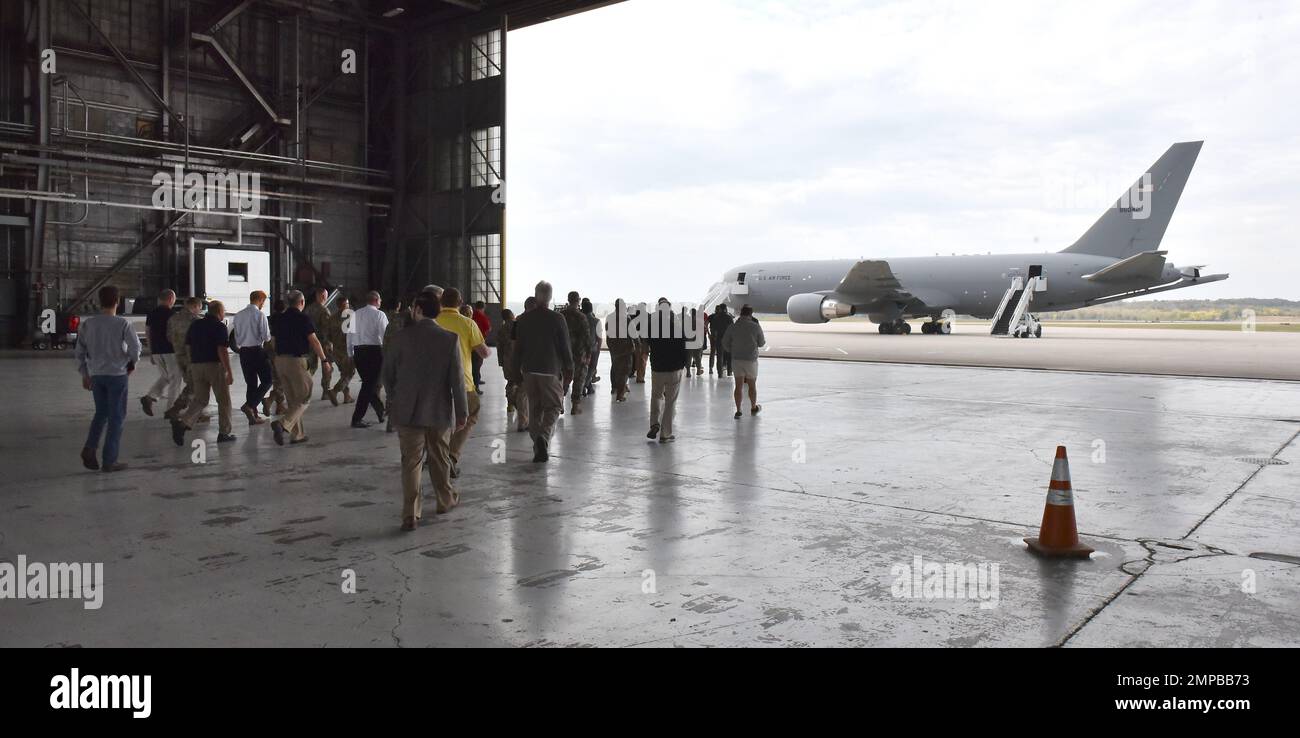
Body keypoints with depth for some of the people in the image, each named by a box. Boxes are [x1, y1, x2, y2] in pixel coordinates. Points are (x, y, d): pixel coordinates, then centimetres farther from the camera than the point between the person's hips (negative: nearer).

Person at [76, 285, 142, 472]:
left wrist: (85, 374, 15)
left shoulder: (87, 324, 3)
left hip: (96, 375, 4)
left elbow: (80, 351, 6)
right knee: (116, 417, 4)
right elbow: (135, 347, -15)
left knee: (101, 413, 21)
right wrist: (131, 363, 6)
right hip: (117, 374, -4)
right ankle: (110, 460, 5)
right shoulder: (122, 323, -10)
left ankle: (90, 447, 2)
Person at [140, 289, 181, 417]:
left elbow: (149, 334, 13)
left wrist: (151, 353, 19)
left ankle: (149, 397, 0)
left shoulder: (151, 314, 9)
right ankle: (171, 409, 5)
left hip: (156, 351, 7)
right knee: (175, 379, 4)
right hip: (170, 350, -7)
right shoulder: (170, 313, -11)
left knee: (164, 377, 20)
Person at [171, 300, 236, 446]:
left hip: (196, 366, 6)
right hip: (215, 366, -6)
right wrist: (229, 372, -15)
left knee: (200, 400, 11)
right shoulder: (219, 327, -9)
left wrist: (191, 367, 22)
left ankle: (182, 422, -13)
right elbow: (222, 351, -16)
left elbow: (189, 347, 13)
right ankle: (225, 432, 11)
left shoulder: (195, 325, 11)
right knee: (223, 400, 7)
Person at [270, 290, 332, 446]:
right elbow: (314, 341, -12)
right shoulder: (303, 318, -9)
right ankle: (282, 423, -21)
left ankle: (297, 435, 18)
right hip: (297, 360, -7)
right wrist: (324, 359, -5)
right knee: (304, 399, 0)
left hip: (280, 361, 7)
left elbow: (274, 339, 14)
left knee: (292, 399, 14)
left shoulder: (279, 319, 9)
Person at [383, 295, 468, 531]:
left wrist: (393, 398, 17)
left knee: (411, 462, 4)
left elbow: (388, 372, 0)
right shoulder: (450, 339, -9)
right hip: (440, 411, 1)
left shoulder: (401, 337, -8)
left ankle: (411, 515, 0)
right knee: (440, 458, 19)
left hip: (408, 411, -1)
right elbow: (457, 379, -9)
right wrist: (462, 411, -2)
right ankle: (445, 499, 37)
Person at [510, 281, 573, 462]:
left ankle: (539, 449, 13)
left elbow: (518, 347, 8)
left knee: (534, 409, 12)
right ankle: (543, 437, -19)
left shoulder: (523, 319, 2)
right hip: (551, 371, -4)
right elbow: (565, 347, -6)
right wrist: (569, 370, 4)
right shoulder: (557, 319, -9)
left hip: (529, 371, 4)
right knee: (553, 407, 5)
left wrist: (517, 370, 16)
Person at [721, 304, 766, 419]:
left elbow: (725, 343, 1)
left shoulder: (732, 327, -2)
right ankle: (753, 408, 29)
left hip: (736, 359, 2)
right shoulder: (756, 327, -8)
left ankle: (738, 411, 2)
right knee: (752, 385, 14)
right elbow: (761, 343, 1)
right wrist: (764, 341, 22)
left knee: (739, 386, 5)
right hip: (751, 359, -2)